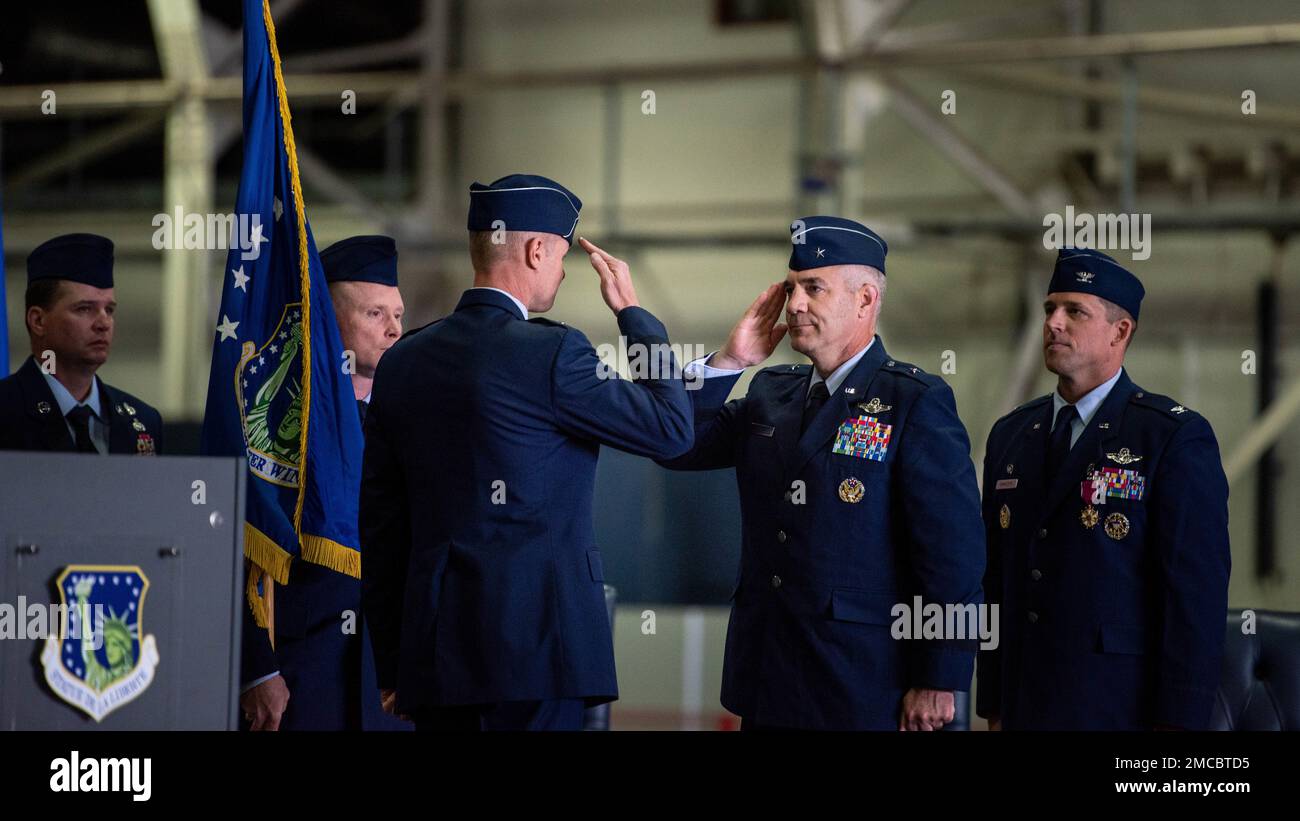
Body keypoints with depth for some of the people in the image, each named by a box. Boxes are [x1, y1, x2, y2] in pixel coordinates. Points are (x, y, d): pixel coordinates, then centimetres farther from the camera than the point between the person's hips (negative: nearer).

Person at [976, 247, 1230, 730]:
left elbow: (1197, 589, -11)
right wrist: (993, 708, 10)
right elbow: (997, 582, 12)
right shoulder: (1010, 436, 11)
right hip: (1025, 706, 5)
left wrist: (1177, 722, -15)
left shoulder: (1178, 438, -7)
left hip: (1124, 708, -5)